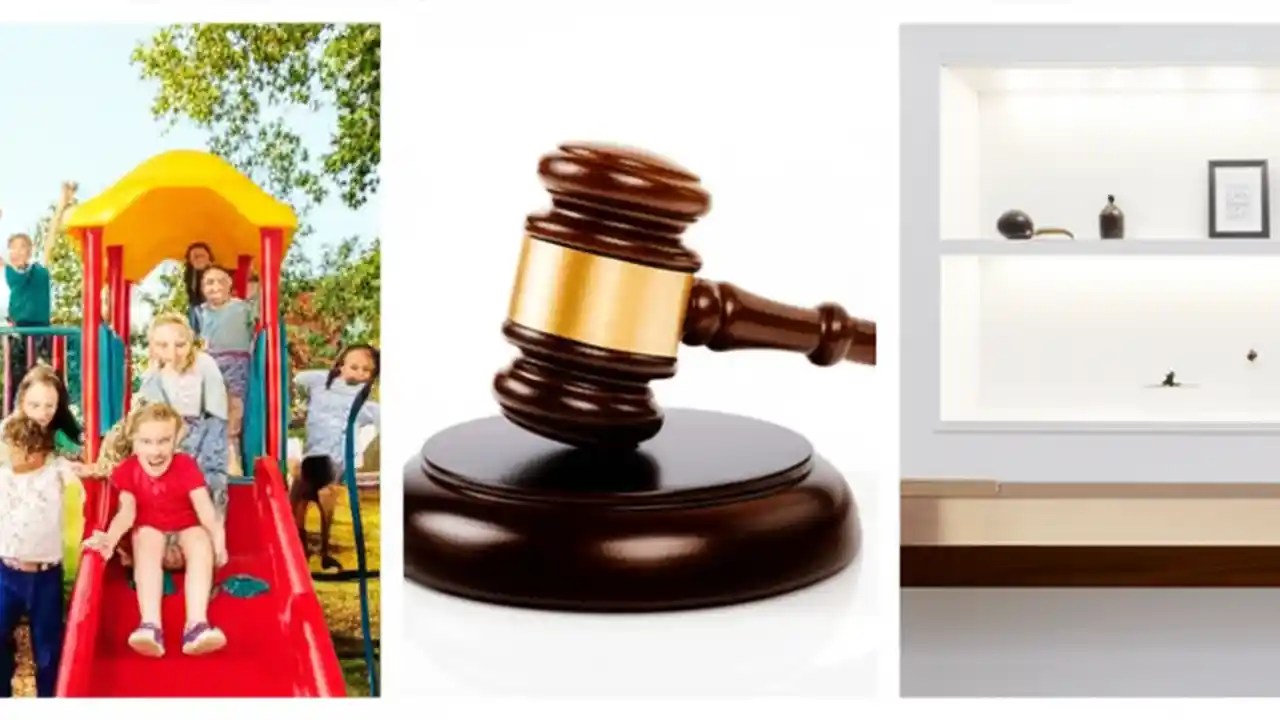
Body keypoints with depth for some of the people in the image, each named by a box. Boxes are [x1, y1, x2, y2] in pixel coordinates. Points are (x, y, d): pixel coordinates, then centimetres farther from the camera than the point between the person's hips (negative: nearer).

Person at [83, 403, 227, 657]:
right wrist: (109, 538, -36)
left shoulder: (186, 466, -10)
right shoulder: (128, 470, -7)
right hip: (150, 529, 0)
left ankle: (196, 624, -51)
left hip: (186, 529, 0)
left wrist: (219, 539, -33)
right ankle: (151, 625, -51)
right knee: (147, 542, -35)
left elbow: (205, 508, -16)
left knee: (201, 542, -33)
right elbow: (127, 513, -15)